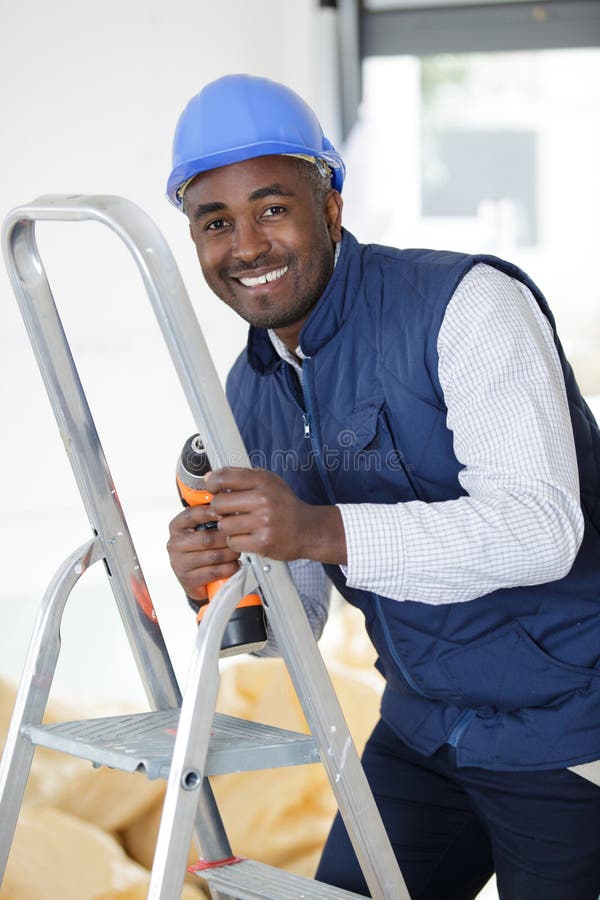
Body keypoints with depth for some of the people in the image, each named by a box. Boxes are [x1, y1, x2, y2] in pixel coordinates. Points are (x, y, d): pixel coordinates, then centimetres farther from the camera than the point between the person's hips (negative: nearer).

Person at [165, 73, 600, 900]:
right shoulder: (250, 393, 4)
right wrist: (219, 586, -16)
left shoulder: (467, 304, -19)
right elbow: (296, 615, 8)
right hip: (423, 731, 6)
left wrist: (321, 532, -38)